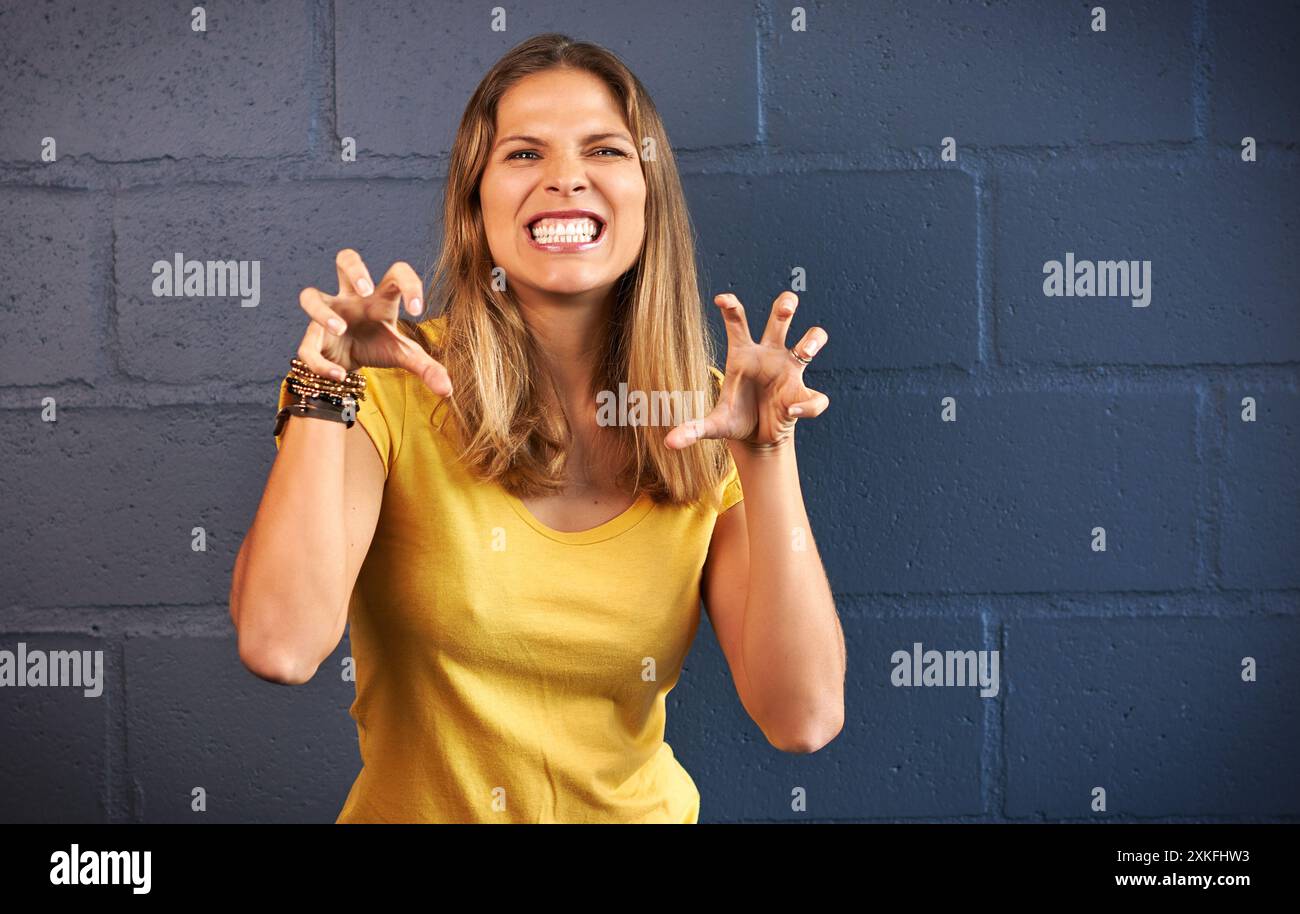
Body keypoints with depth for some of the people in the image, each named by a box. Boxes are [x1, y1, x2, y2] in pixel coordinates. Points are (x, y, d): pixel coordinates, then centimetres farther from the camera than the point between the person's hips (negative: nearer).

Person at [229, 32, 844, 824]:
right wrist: (325, 385, -21)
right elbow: (281, 647, -21)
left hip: (640, 807, 1)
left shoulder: (701, 423, -2)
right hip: (416, 805, -1)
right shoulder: (392, 387, -8)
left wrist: (768, 452, -17)